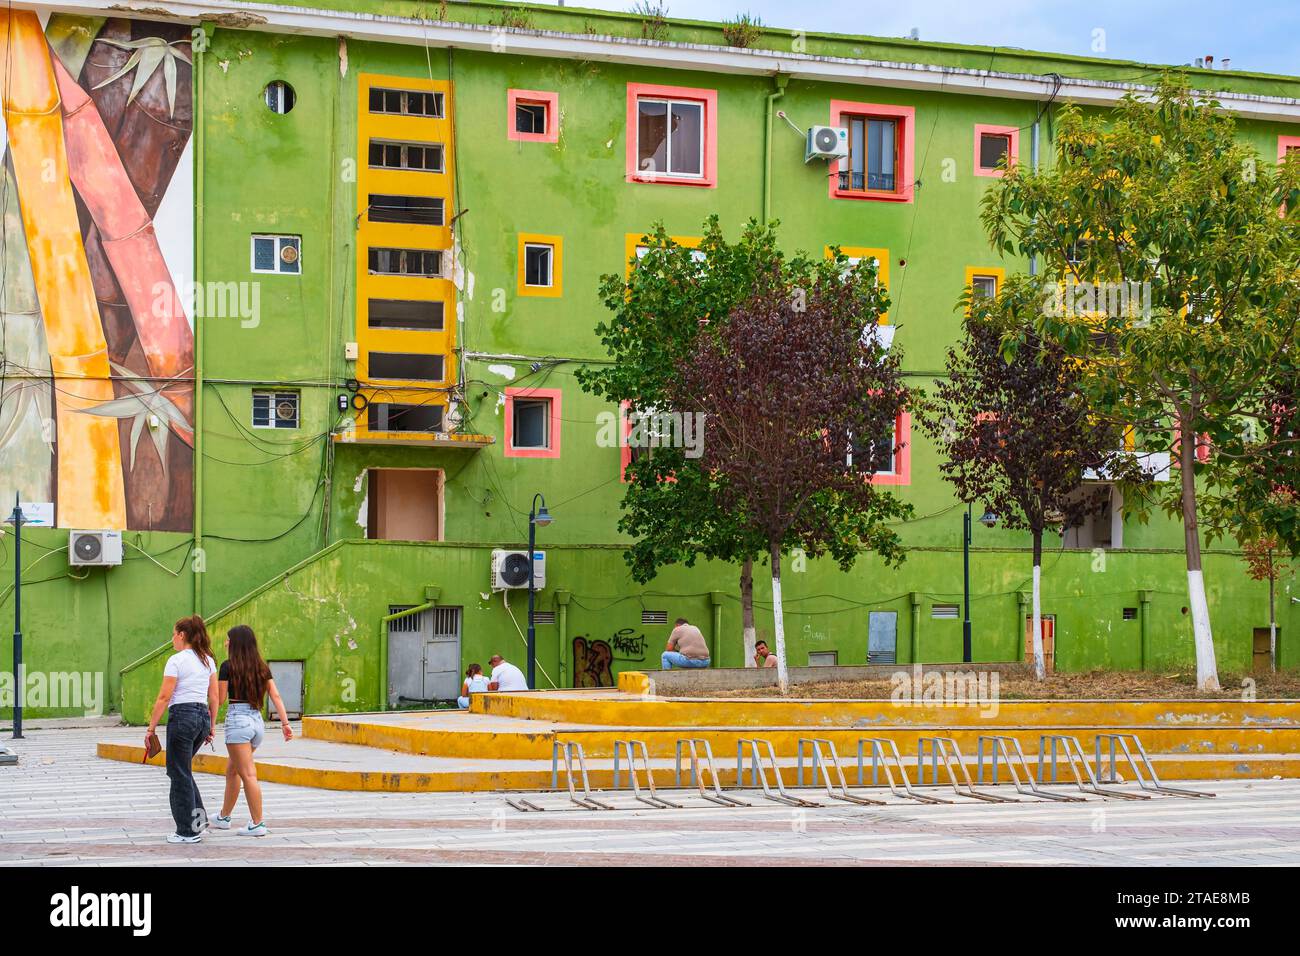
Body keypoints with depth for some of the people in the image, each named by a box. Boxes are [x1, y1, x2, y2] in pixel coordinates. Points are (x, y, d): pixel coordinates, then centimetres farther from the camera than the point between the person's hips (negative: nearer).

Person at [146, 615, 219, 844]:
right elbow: (214, 697, 12)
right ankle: (198, 818, 13)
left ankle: (188, 831, 6)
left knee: (179, 774, 3)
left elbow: (164, 698, -13)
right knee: (181, 769, 22)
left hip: (182, 716, -7)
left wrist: (151, 728, -8)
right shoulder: (208, 660, 11)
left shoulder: (177, 660, -10)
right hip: (203, 716, 7)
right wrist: (212, 726, 18)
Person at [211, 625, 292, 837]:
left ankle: (257, 824, -8)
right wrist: (285, 723, 3)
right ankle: (224, 818, 32)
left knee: (248, 775, -6)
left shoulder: (228, 666, -8)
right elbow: (275, 696, 4)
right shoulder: (261, 667, 9)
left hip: (237, 720, -7)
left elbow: (221, 698, -6)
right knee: (232, 771, 21)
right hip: (257, 720, 7)